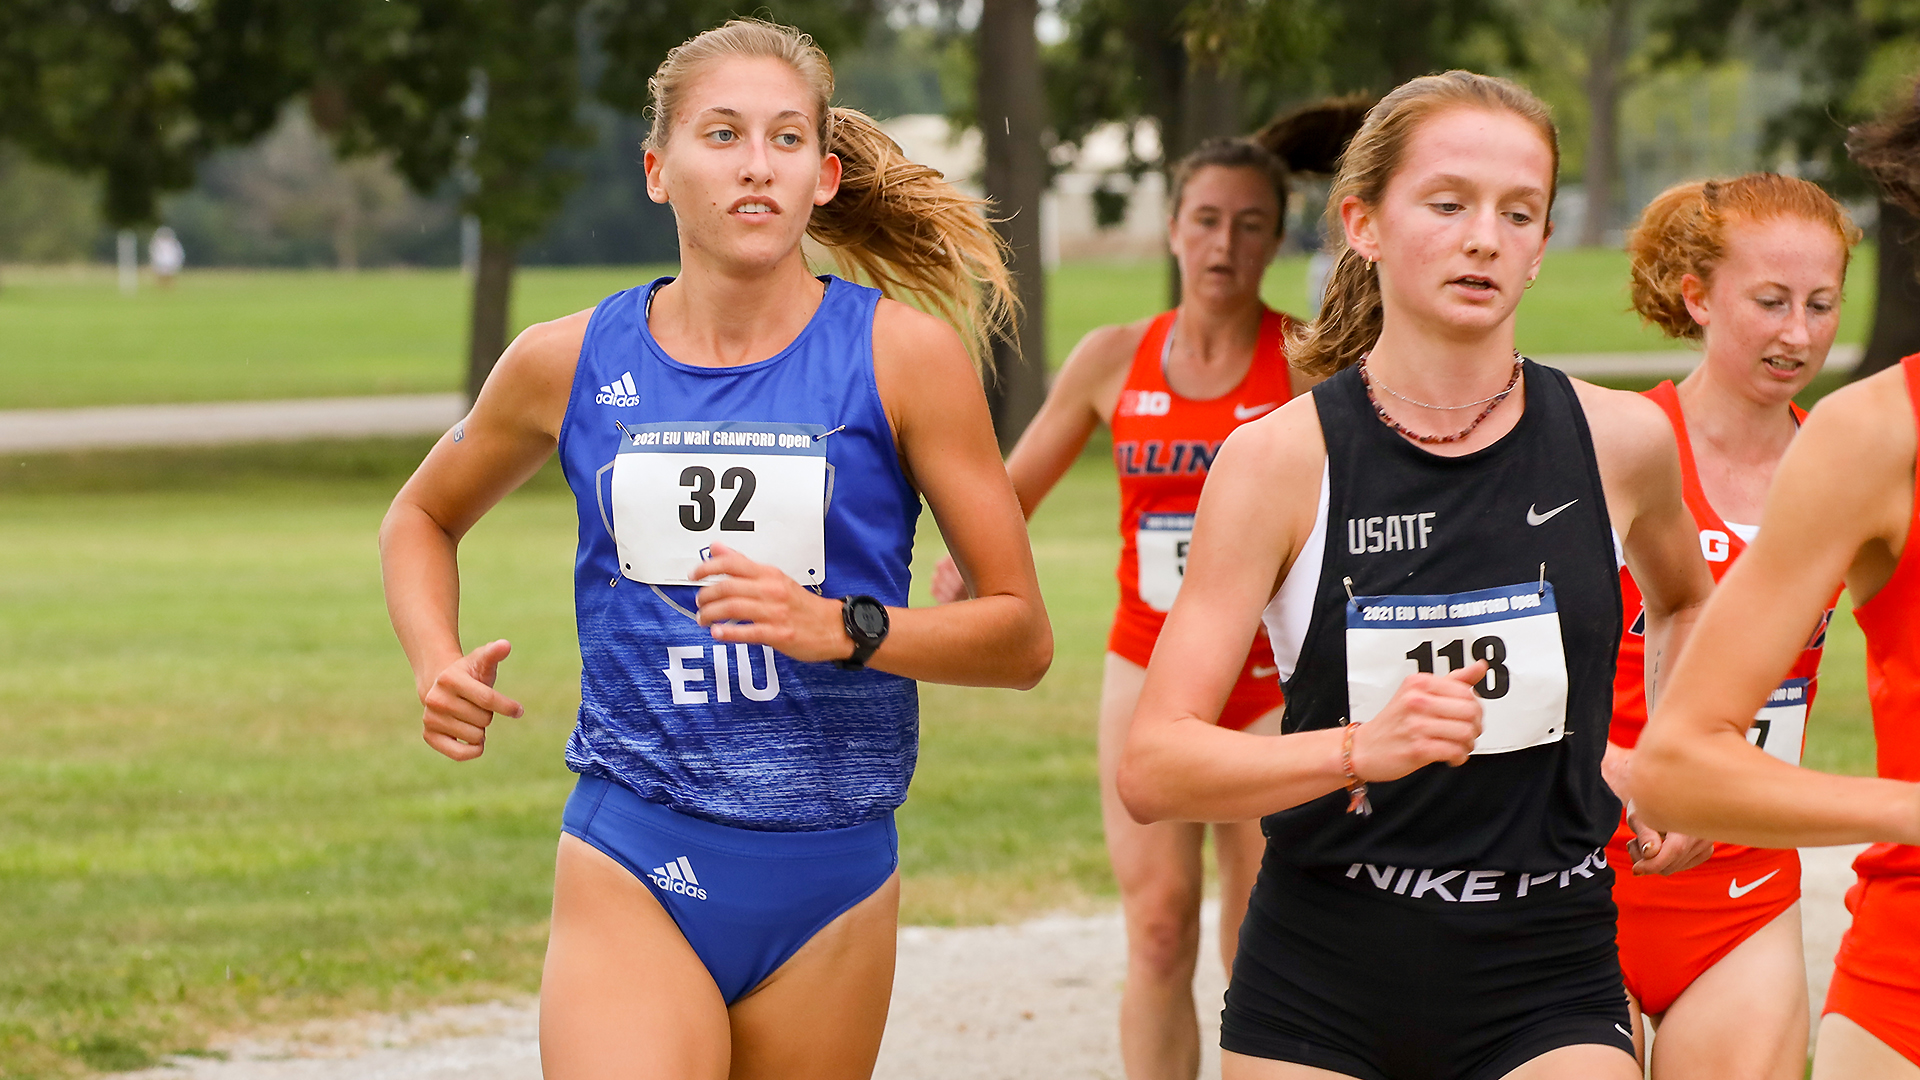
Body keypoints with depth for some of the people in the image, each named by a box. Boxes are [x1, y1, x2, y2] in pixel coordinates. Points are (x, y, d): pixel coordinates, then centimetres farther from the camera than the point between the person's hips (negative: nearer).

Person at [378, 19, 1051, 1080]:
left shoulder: (903, 355, -2)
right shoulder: (572, 362, 4)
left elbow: (1020, 635, 0)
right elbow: (422, 517, 24)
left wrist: (841, 628, -17)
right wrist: (438, 665, 4)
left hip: (829, 878, 0)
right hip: (630, 870, 0)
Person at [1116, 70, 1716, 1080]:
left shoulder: (1619, 440, 1)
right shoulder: (1279, 458, -6)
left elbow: (1683, 604, 28)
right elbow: (1151, 769, -13)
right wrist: (1362, 748, -26)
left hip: (1546, 994, 1)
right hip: (1315, 994, 0)